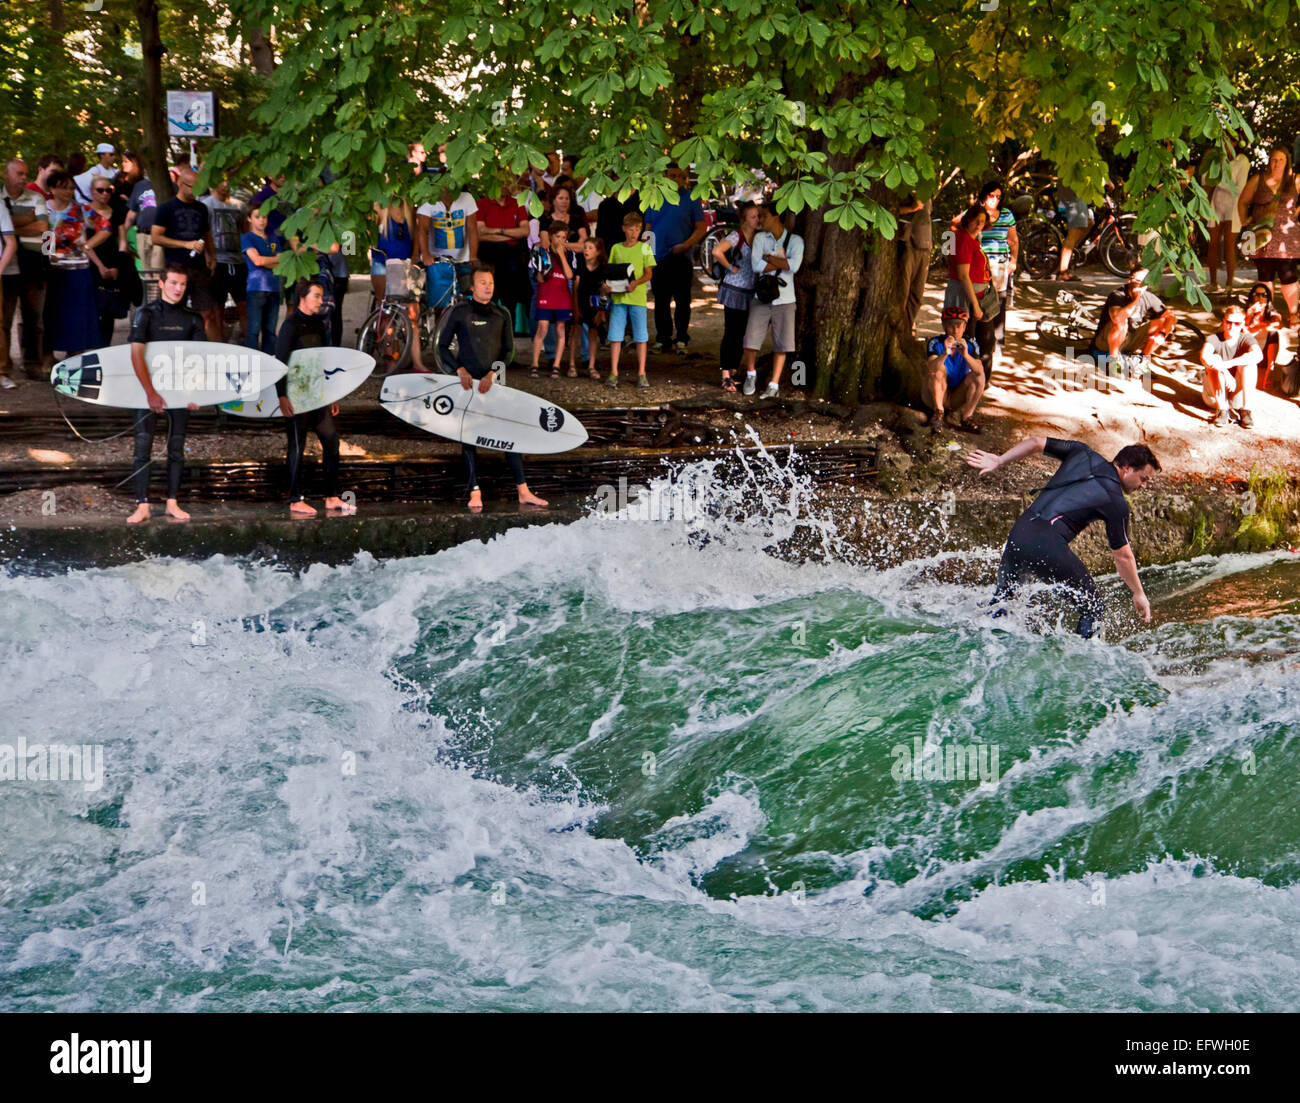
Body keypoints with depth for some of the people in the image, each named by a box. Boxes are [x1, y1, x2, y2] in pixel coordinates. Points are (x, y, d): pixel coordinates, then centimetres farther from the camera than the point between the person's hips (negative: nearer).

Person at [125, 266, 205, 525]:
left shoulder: (192, 319, 6)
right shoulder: (146, 314, -3)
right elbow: (136, 354, -11)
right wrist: (150, 392, -19)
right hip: (149, 387, -3)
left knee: (177, 447, 5)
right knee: (143, 445, -7)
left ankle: (172, 503, 12)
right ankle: (142, 505, -5)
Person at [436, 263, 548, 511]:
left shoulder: (501, 314, 8)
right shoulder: (459, 312, 2)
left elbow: (509, 350, 4)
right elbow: (443, 346, 2)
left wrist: (493, 373, -12)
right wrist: (460, 370, -13)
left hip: (494, 382, 2)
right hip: (467, 383, -2)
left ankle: (523, 491, 3)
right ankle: (475, 494, -1)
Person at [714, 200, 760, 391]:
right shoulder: (736, 236, -12)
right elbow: (717, 252, -26)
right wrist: (731, 267, -16)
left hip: (751, 293, 6)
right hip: (734, 290, -6)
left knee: (742, 333, 10)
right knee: (731, 333, -5)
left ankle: (734, 370, 22)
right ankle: (726, 376, -4)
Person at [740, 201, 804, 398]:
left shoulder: (795, 240, 1)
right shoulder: (760, 237, 5)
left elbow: (794, 265, -17)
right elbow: (756, 264, -10)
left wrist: (769, 258, -10)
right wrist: (781, 262, -10)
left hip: (784, 300, -1)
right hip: (761, 299, 1)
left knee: (781, 345, 1)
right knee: (751, 340, -3)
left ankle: (774, 385, 10)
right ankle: (751, 374, 22)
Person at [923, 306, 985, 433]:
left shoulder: (970, 343, -8)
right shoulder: (935, 343, -15)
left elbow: (980, 370, -24)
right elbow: (932, 369, -33)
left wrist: (966, 355, -40)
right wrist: (945, 353, -49)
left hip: (958, 397, 2)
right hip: (936, 394, -2)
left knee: (979, 377, -21)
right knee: (939, 370, -27)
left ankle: (964, 419, -16)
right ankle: (938, 413, -28)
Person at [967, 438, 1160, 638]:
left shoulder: (1083, 453, 15)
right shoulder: (1115, 501, 1)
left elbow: (1036, 442, 14)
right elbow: (1122, 556, 6)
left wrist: (999, 461, 21)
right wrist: (1139, 594, 17)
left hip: (1019, 533, 6)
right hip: (1049, 545, -6)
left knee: (1003, 593, 31)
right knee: (1094, 609, 8)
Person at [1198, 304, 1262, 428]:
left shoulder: (1246, 339, -10)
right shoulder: (1214, 339, -12)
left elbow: (1258, 355, -35)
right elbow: (1204, 356, -36)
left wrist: (1229, 364, -44)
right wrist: (1225, 372, -48)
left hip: (1237, 396, 1)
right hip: (1215, 395, 0)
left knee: (1249, 362, -22)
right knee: (1215, 359, -25)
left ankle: (1245, 410, -25)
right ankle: (1222, 411, -30)